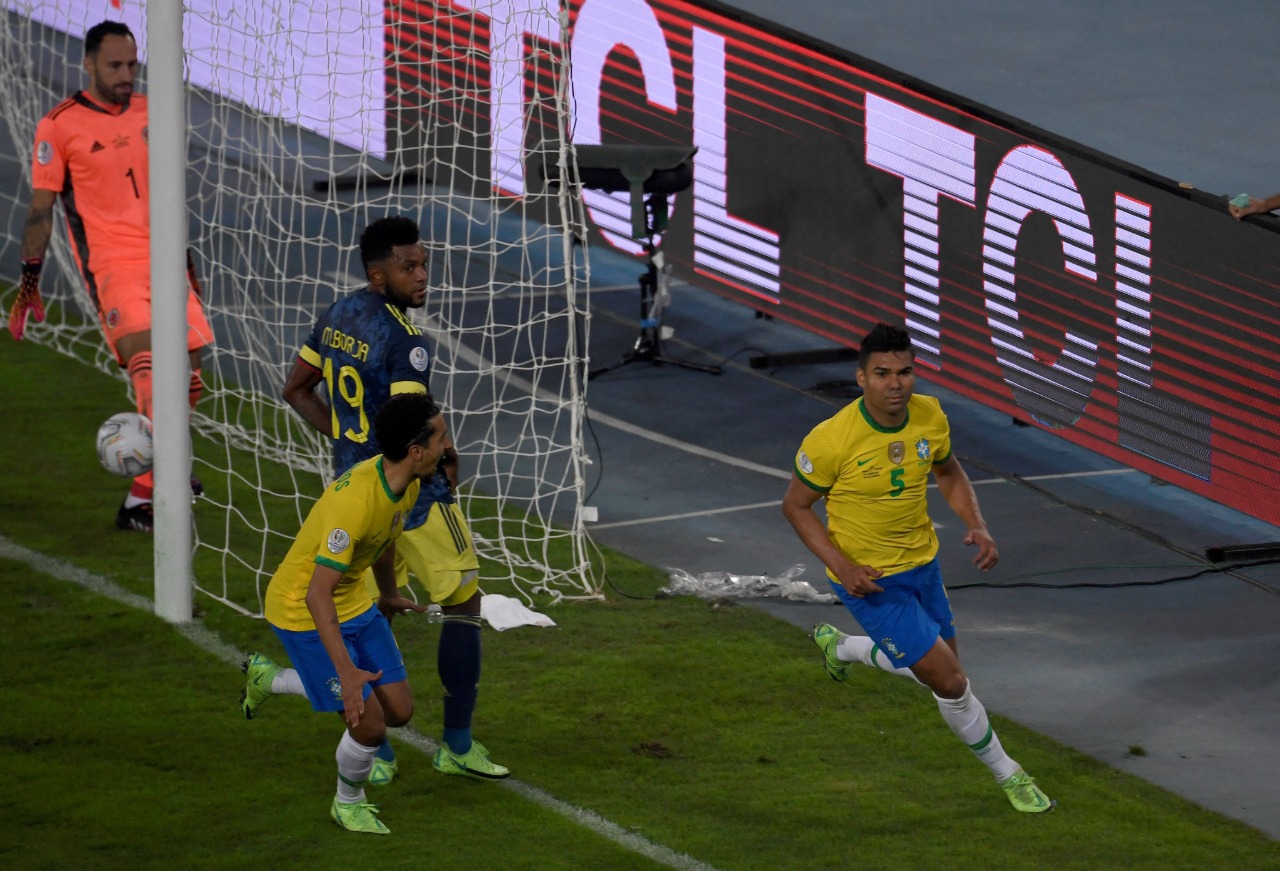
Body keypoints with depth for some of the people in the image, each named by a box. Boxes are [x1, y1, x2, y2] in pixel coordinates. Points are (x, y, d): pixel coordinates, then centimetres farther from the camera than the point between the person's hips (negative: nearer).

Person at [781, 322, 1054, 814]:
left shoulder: (929, 417, -9)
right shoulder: (832, 440, -25)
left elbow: (948, 474, 11)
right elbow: (795, 505, -12)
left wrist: (976, 525, -7)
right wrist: (840, 565, -23)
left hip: (921, 565, 6)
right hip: (870, 581, -6)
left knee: (941, 667, 23)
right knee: (949, 683, -8)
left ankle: (838, 645, 47)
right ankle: (1007, 775, 14)